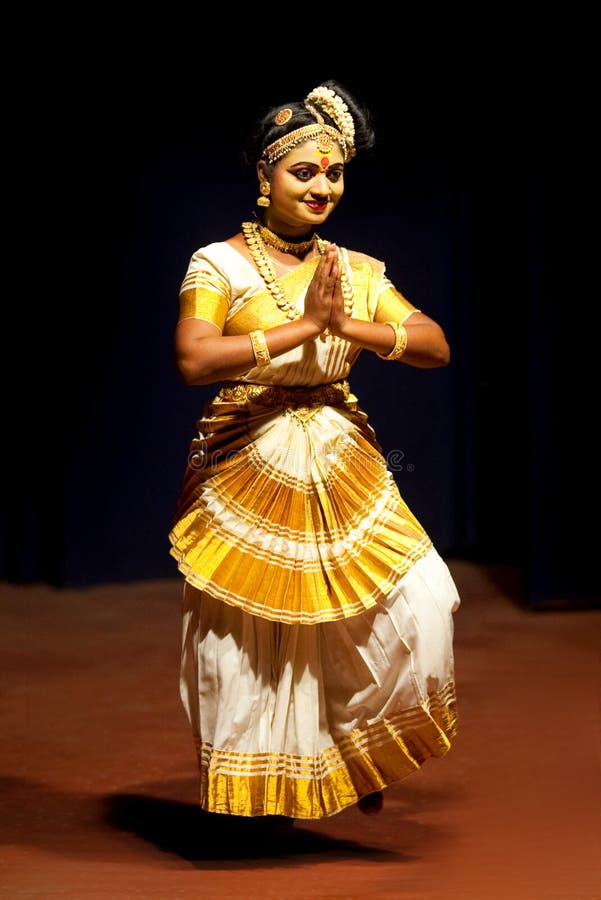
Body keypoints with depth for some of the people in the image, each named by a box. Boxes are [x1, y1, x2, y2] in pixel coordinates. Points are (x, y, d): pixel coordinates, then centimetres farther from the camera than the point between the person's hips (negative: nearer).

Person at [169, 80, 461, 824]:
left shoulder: (359, 273, 9)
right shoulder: (219, 265, -4)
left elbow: (436, 346, 1)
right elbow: (194, 360, -19)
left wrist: (346, 325, -14)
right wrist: (302, 326, -18)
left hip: (342, 475, 4)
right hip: (248, 476, -3)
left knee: (419, 599, -9)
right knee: (252, 632, 3)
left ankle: (361, 755, 12)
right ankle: (273, 786, 24)